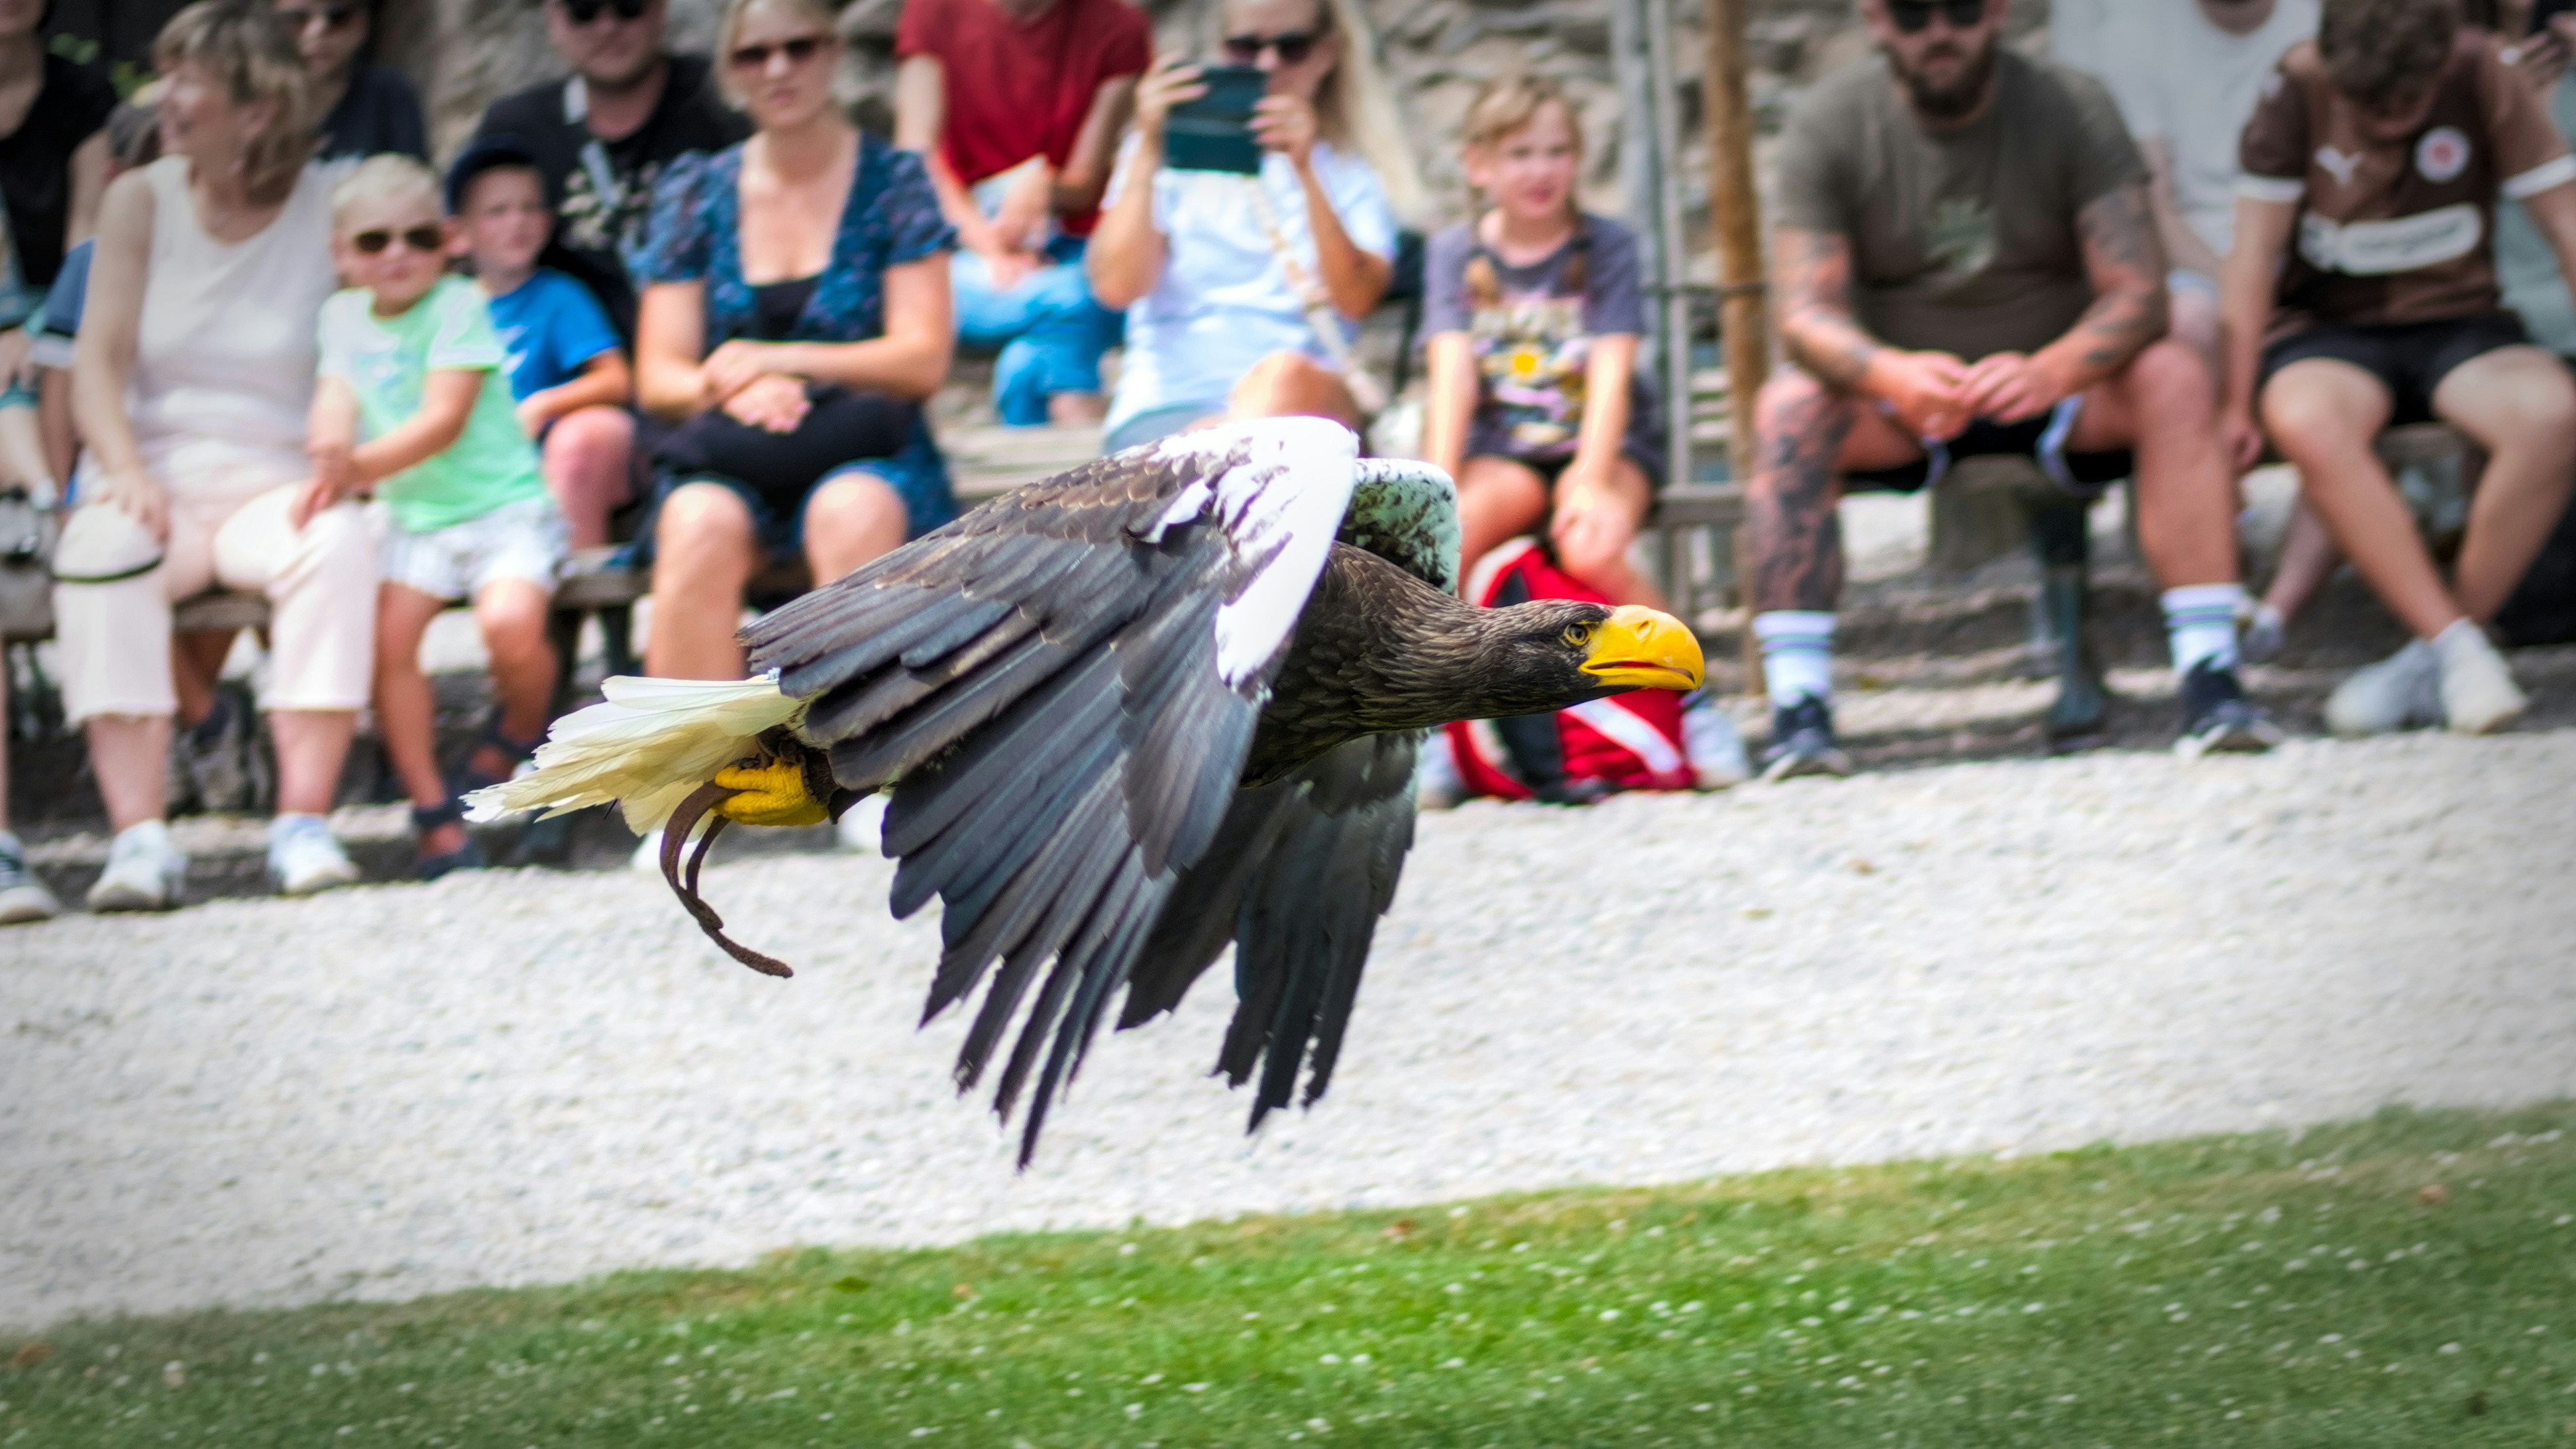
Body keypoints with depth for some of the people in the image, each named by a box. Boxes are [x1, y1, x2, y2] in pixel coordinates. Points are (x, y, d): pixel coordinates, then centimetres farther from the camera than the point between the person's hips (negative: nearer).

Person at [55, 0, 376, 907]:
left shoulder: (333, 210, 2)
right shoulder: (142, 201, 6)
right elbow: (99, 358, -1)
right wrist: (124, 471, -20)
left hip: (272, 483, -1)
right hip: (155, 478, 1)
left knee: (339, 544, -35)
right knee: (101, 553, -34)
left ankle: (303, 820, -31)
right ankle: (138, 835, -39)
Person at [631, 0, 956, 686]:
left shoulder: (893, 183, 6)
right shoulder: (695, 194, 12)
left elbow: (924, 359, -2)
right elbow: (659, 374, 7)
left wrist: (780, 360, -15)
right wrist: (734, 390, -16)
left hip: (865, 454, -1)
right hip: (729, 461, 1)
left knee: (853, 514, -37)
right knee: (701, 526, -34)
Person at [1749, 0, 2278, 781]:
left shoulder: (2073, 108, -9)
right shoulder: (1828, 124, -9)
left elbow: (2136, 294, -18)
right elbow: (1807, 314, -17)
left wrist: (2049, 372, -41)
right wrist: (1892, 374, -41)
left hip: (2059, 387, 0)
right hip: (1900, 400, 0)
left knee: (2174, 379, -29)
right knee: (1789, 409, -31)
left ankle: (2211, 679, -34)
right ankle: (1798, 705, -36)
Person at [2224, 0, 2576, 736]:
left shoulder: (2484, 78, -7)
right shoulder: (2299, 89, -10)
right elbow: (2257, 248, -7)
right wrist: (2237, 406, -9)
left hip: (2458, 323, 1)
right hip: (2328, 328, -1)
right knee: (2305, 421, -38)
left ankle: (2431, 665, -25)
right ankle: (2459, 649, -36)